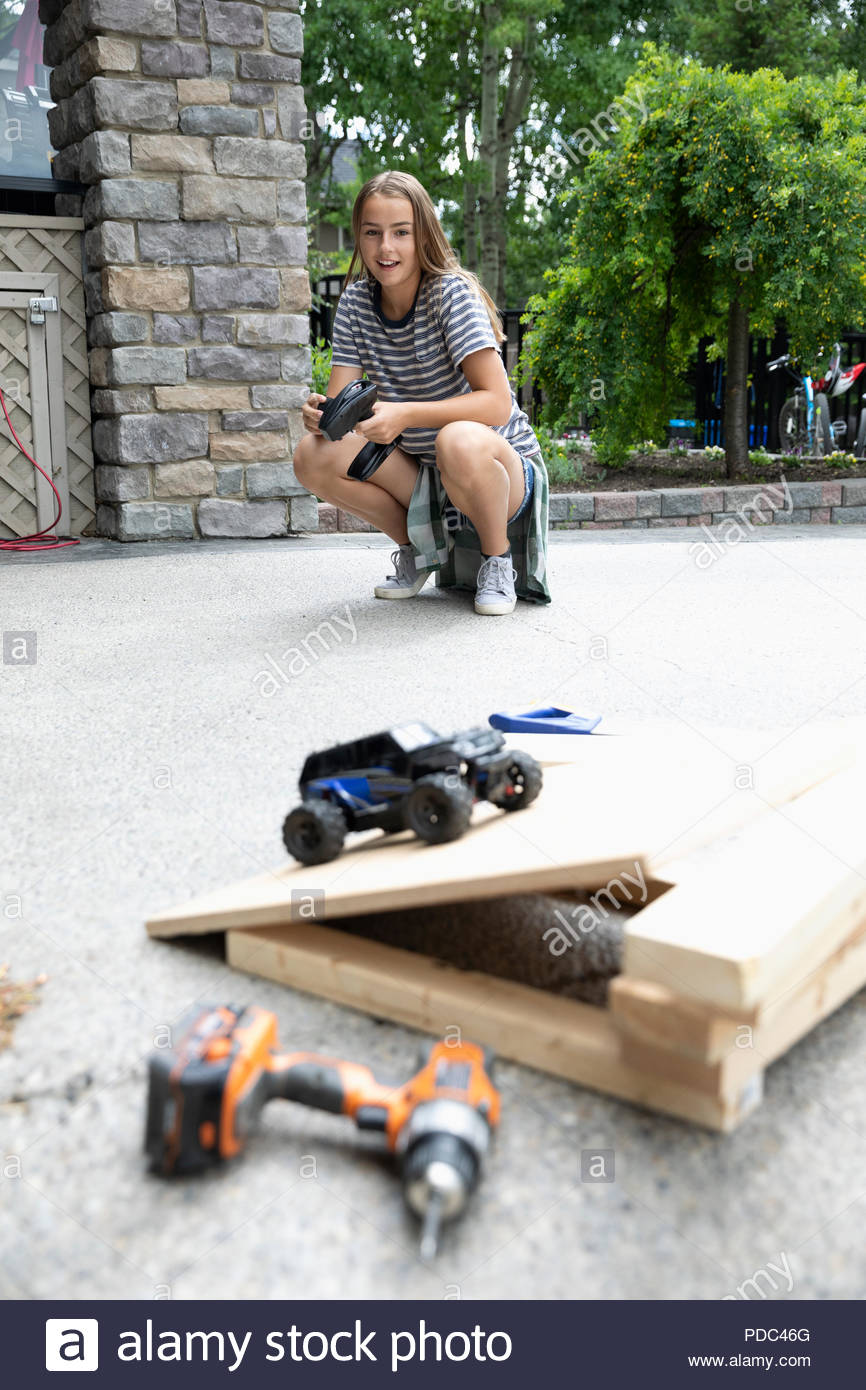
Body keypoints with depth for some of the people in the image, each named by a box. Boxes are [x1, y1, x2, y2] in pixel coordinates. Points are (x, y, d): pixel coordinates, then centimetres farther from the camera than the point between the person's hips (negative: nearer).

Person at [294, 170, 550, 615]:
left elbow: (497, 403, -26)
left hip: (503, 468, -5)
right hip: (423, 475, 5)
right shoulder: (356, 300, -1)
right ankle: (419, 548, 7)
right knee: (313, 457, -16)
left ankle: (498, 558, -8)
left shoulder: (452, 292, -17)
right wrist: (321, 414, -29)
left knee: (458, 442, -39)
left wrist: (405, 415, -37)